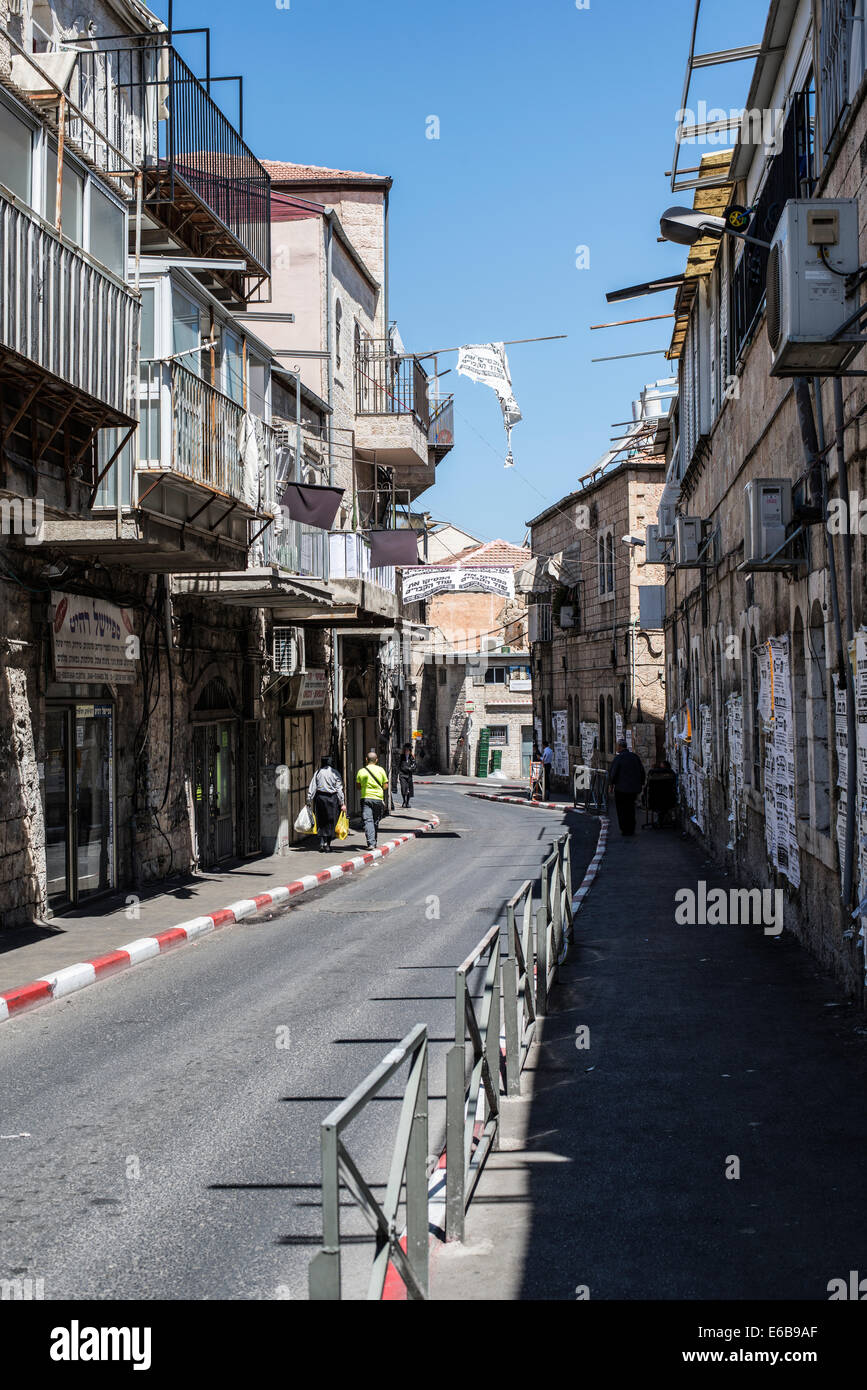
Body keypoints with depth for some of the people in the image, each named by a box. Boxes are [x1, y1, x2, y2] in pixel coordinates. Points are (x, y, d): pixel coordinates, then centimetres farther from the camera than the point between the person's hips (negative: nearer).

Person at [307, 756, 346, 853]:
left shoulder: (317, 773, 1)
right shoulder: (335, 773, -4)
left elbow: (312, 788, 0)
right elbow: (339, 789, -6)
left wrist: (308, 801, 5)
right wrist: (342, 803, -4)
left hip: (320, 798, 1)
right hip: (332, 799, -1)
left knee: (321, 822, 9)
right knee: (330, 822, 8)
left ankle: (322, 842, -5)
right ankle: (327, 844, 8)